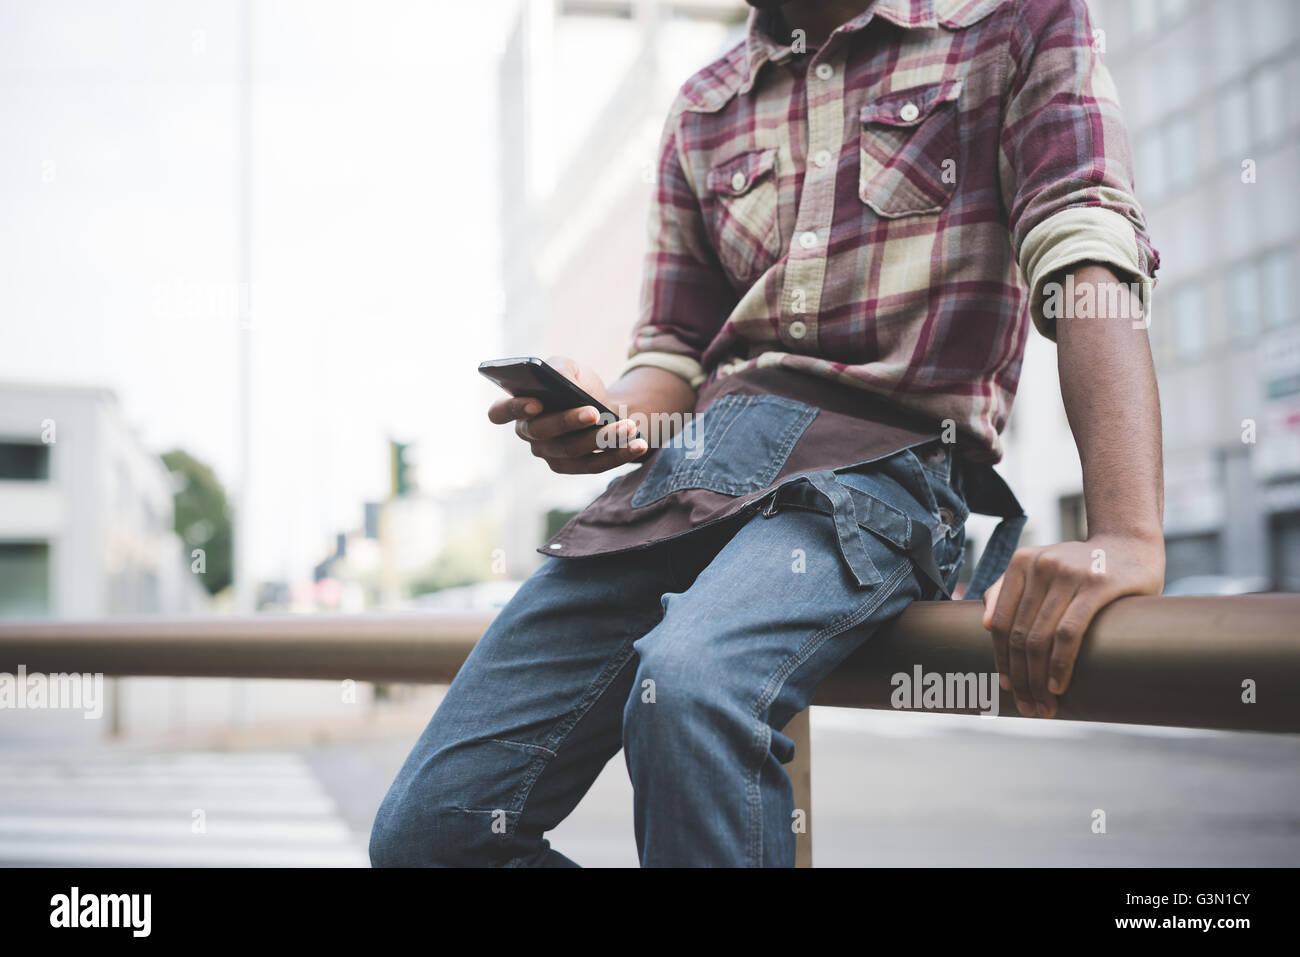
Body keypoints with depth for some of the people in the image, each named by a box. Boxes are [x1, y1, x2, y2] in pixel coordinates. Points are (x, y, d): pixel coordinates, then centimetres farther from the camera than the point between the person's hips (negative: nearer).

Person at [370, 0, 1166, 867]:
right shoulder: (703, 108, 20)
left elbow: (1089, 246, -9)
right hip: (688, 466, 5)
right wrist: (605, 421, -5)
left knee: (690, 681, -37)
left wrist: (1128, 538, -24)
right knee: (423, 827, -4)